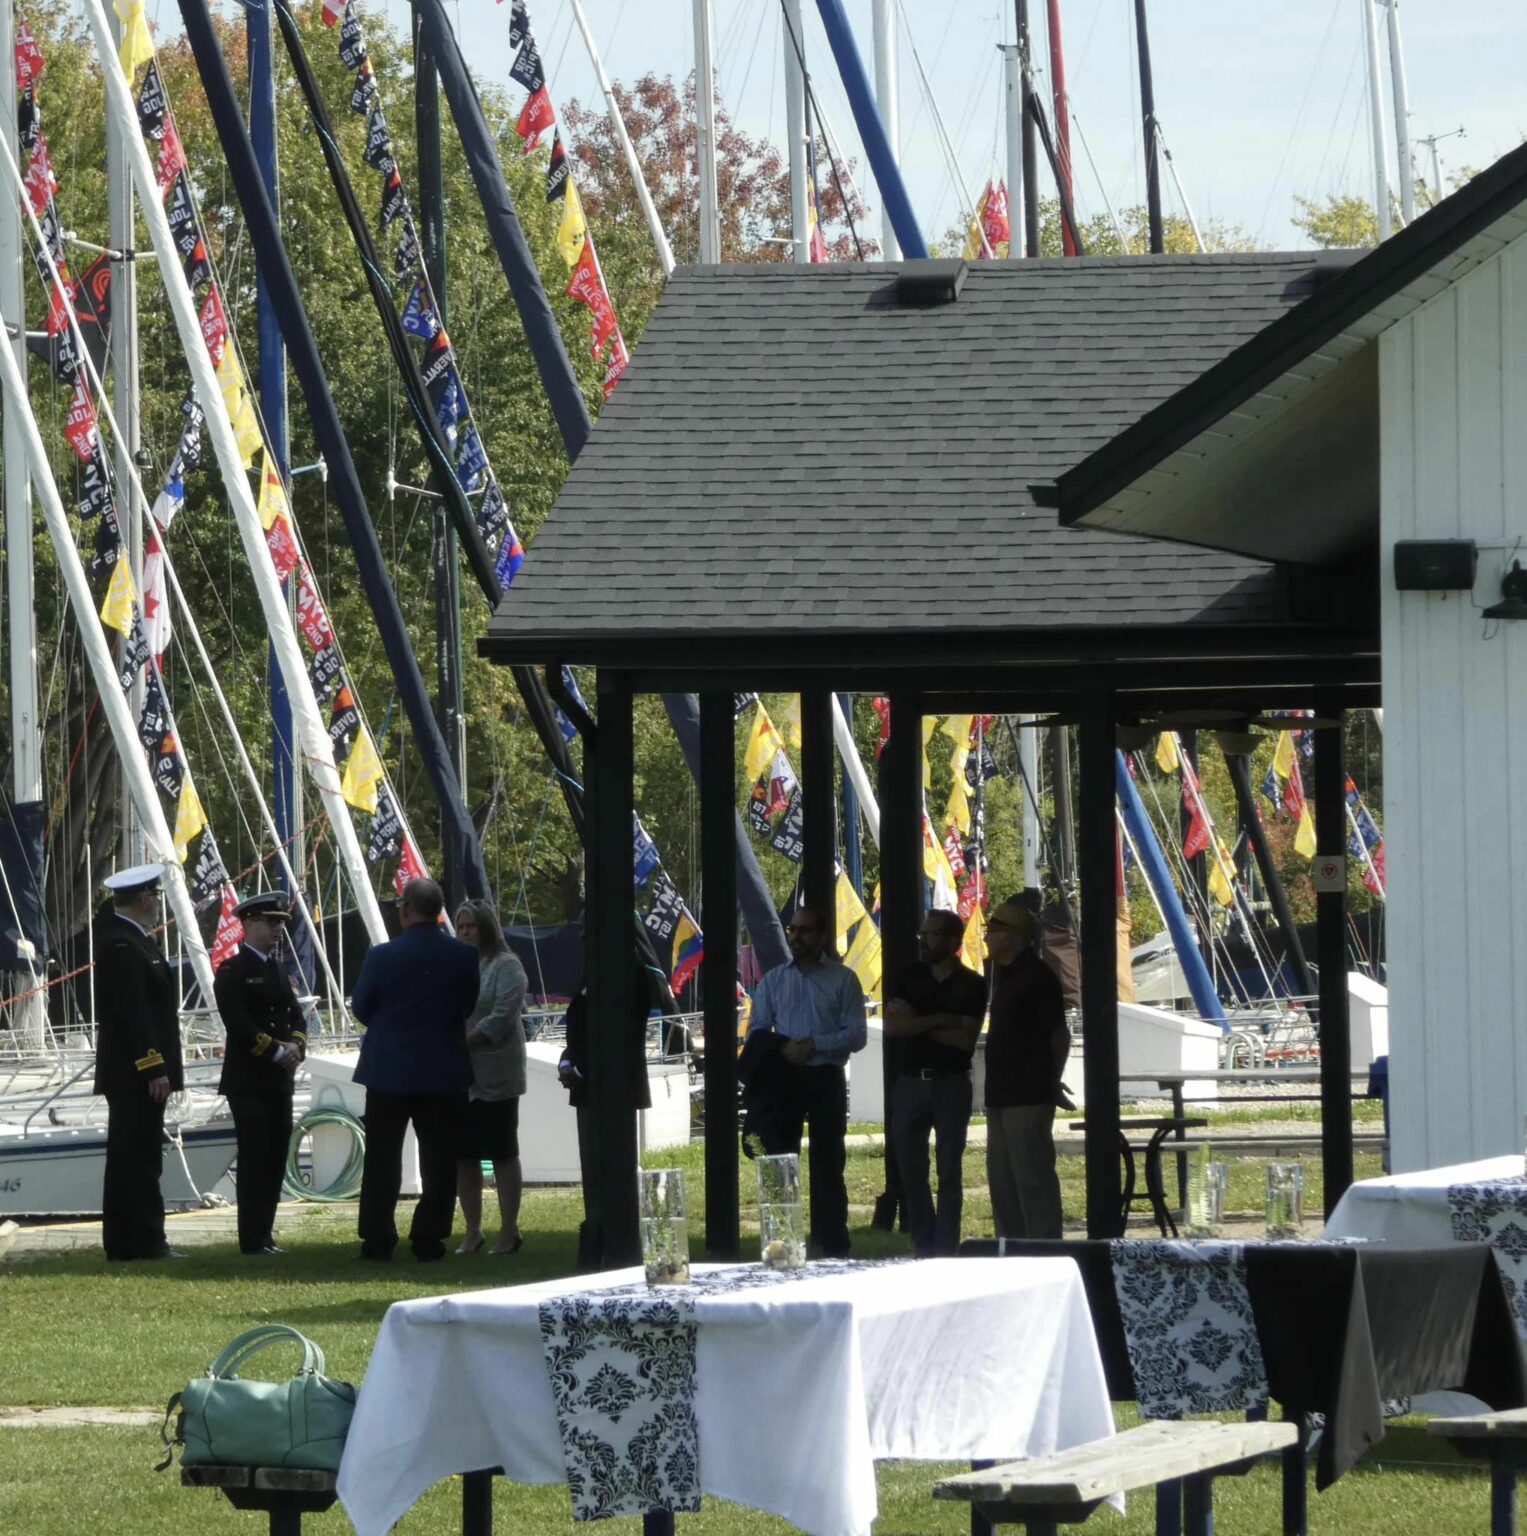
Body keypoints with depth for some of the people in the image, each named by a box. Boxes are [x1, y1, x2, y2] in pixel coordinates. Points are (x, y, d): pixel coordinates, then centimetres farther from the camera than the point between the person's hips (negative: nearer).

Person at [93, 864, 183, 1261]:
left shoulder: (118, 935, 12)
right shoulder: (124, 947, -17)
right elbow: (133, 1014, -21)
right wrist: (154, 1069, -22)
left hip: (124, 1077, 11)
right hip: (138, 1074, -11)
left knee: (126, 1159, 11)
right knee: (140, 1158, -9)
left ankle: (121, 1244, 14)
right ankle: (148, 1243, -10)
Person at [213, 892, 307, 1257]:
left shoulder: (278, 971, 17)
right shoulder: (232, 973, -7)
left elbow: (296, 1016, 14)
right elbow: (239, 1025, -17)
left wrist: (296, 1045, -6)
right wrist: (277, 1051, -18)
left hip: (279, 1081, 8)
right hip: (248, 1081, -8)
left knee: (275, 1160, 7)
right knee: (255, 1158, -8)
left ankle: (265, 1235, 12)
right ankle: (252, 1240, -6)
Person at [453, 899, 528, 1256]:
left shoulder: (506, 967, -5)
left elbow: (501, 1019, -14)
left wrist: (463, 1042, -19)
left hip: (494, 1075, -6)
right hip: (458, 1076, 6)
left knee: (502, 1151, 0)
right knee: (465, 1153, 7)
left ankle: (509, 1230, 4)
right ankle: (472, 1230, 13)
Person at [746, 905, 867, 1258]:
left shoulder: (843, 980, 2)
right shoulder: (773, 980, 10)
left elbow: (855, 1034, -4)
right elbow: (756, 1032, 6)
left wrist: (815, 1044, -17)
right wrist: (783, 1049, -14)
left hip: (826, 1079, -2)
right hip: (783, 1079, 2)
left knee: (828, 1164, 2)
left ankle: (832, 1250, 5)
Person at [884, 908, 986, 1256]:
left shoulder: (971, 985, -2)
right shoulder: (910, 978, 7)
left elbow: (966, 1040, -12)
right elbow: (892, 1025, -5)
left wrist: (916, 1025, -9)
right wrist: (937, 1021, -13)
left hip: (951, 1084, -3)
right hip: (910, 1083, 3)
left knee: (949, 1172, -1)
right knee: (911, 1170, 4)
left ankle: (944, 1251, 0)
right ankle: (923, 1250, 12)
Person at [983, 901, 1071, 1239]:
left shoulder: (1037, 977, -13)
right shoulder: (1003, 973, 15)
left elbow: (1059, 1034, -12)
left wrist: (1051, 1082, -4)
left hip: (1028, 1096, -10)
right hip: (1002, 1094, 10)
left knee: (1032, 1178, -11)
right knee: (1003, 1179, 13)